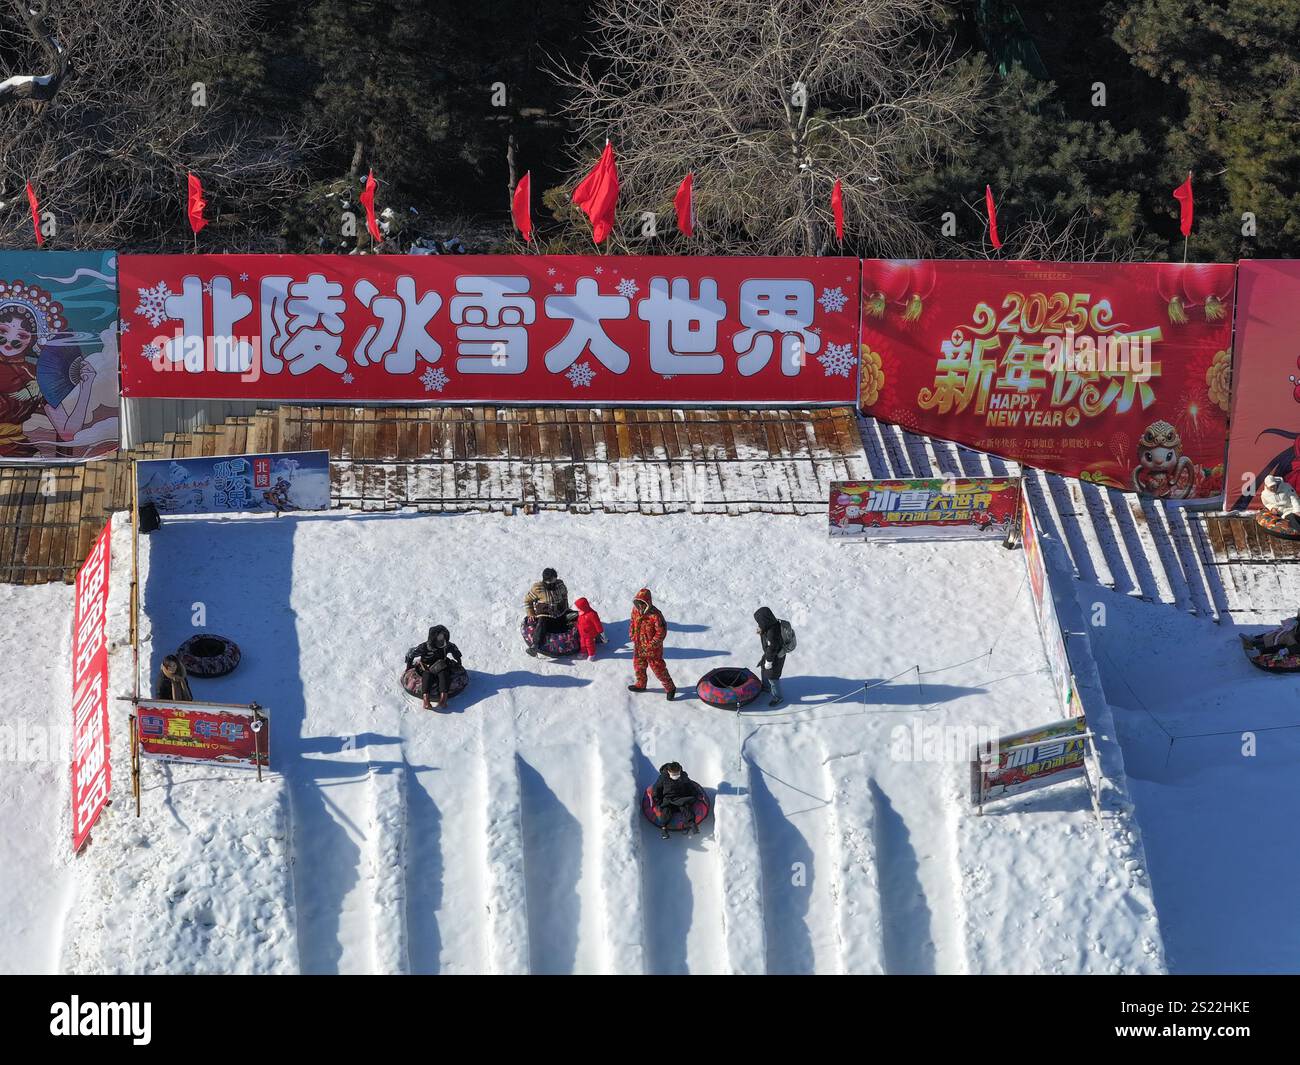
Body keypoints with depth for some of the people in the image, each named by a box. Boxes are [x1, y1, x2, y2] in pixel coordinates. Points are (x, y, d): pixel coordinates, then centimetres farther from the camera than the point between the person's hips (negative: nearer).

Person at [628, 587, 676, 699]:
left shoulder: (655, 614, -26)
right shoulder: (635, 610, -5)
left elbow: (661, 632, -21)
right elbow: (632, 624, 13)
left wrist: (652, 645, -20)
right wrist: (633, 637, 4)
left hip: (652, 649, -7)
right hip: (638, 647, 7)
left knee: (658, 669, 1)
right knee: (638, 666, 23)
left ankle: (670, 688, 16)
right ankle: (641, 685, 45)